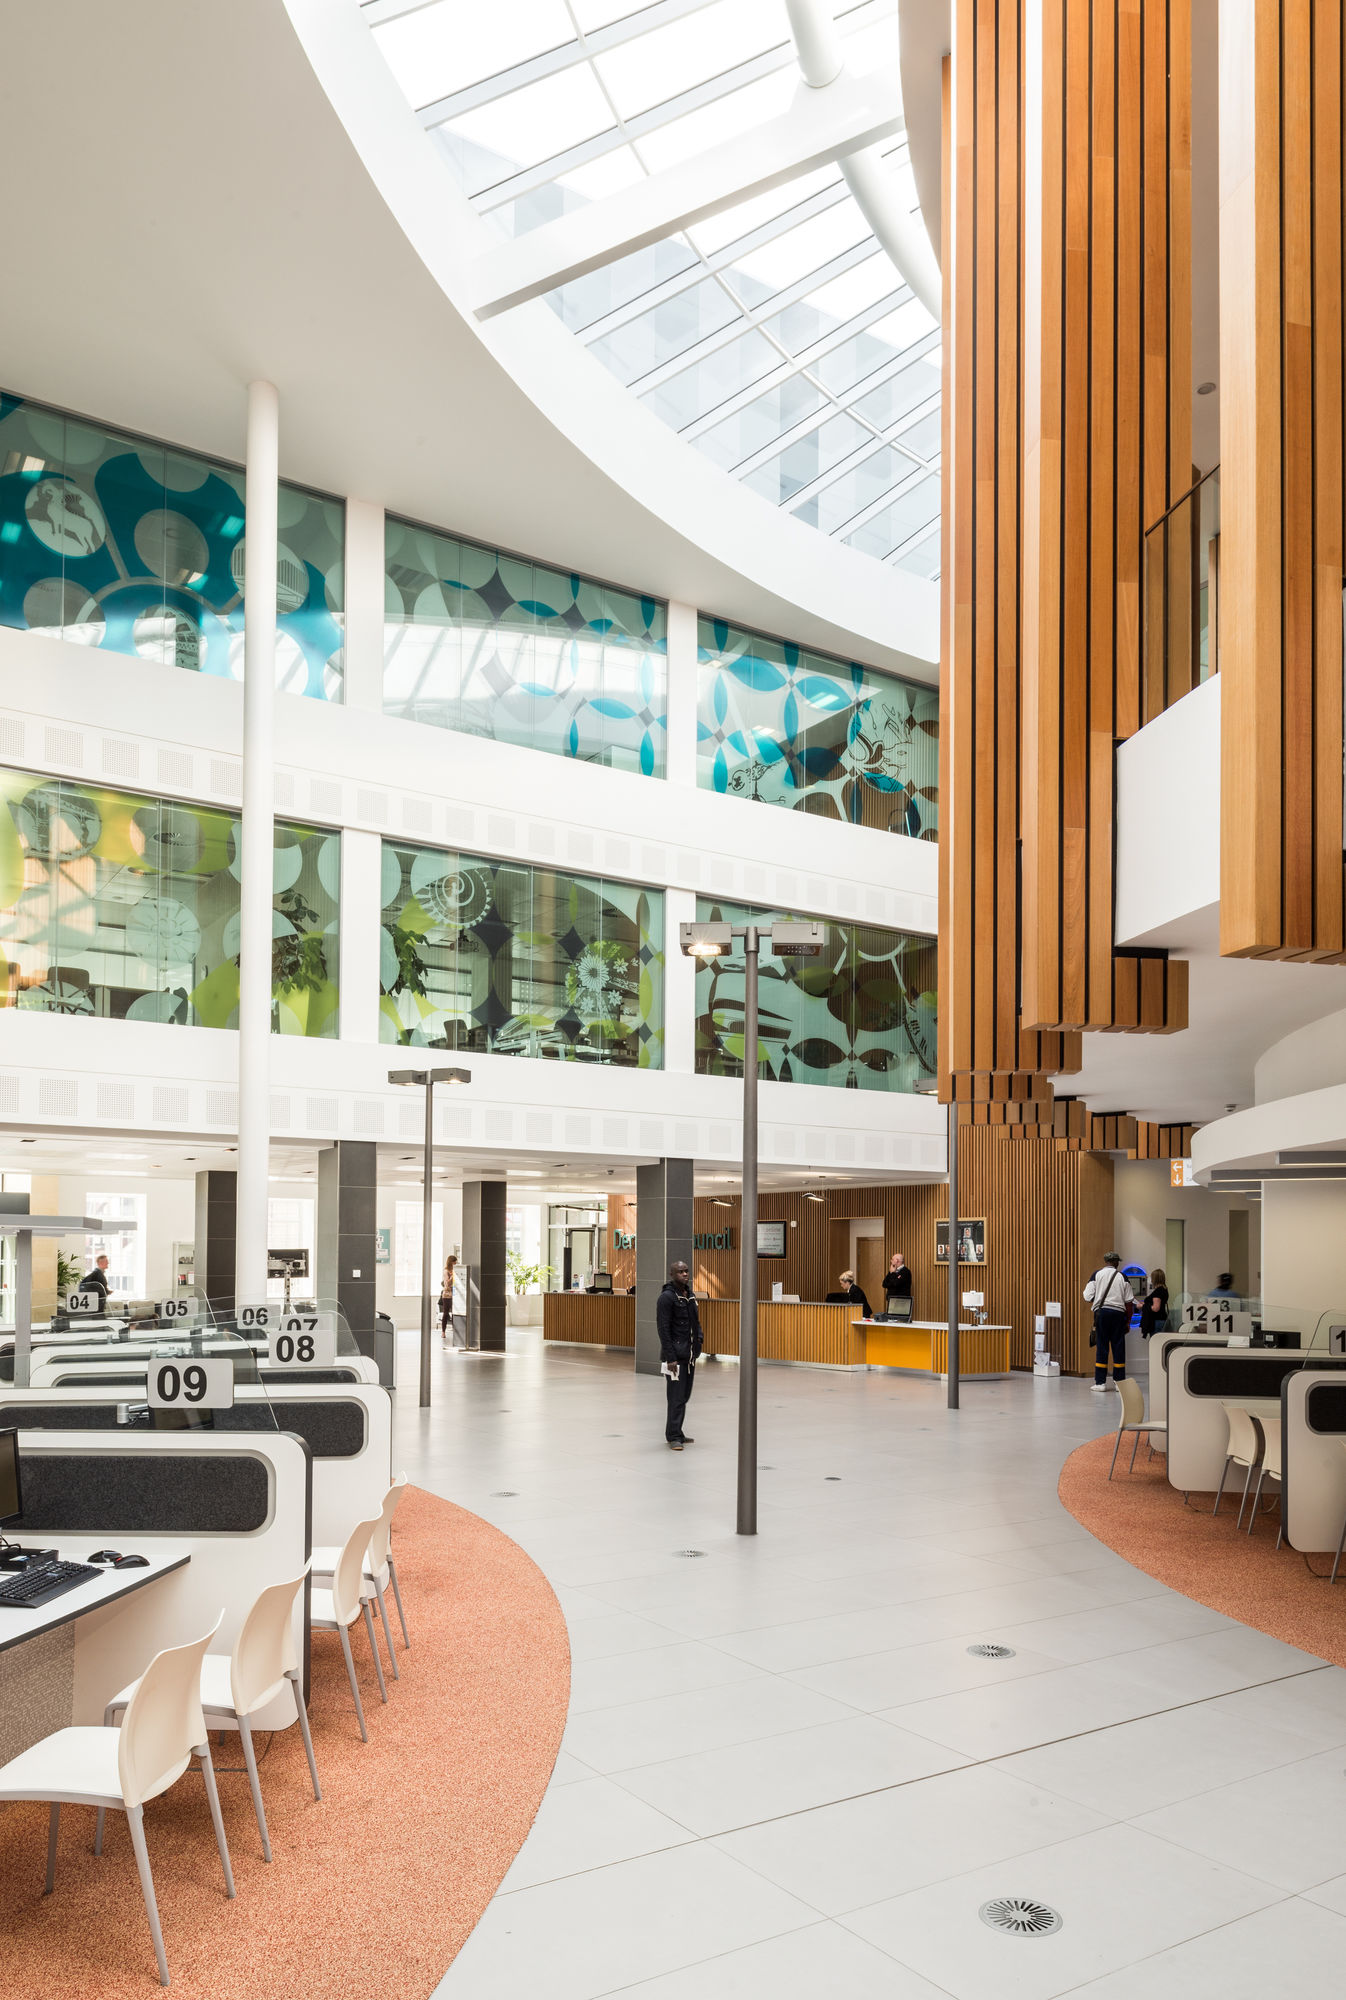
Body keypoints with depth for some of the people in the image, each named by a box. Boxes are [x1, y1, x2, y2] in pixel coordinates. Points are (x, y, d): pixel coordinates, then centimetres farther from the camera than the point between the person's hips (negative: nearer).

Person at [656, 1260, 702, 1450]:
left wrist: (698, 1339, 7)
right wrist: (670, 1358, -19)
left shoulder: (690, 1295, 14)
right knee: (677, 1397, -8)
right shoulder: (666, 1297, -11)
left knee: (684, 1396, 12)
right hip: (675, 1356, -8)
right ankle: (673, 1437, -2)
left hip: (689, 1356, 8)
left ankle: (676, 1433, 22)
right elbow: (663, 1330, -15)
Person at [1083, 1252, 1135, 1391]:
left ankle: (1100, 1382, 2)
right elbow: (1128, 1301, 5)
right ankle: (1119, 1381, 9)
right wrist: (1128, 1320, 12)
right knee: (1118, 1346, 6)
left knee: (1101, 1346, 2)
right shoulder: (1122, 1277, 4)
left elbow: (1088, 1296, -2)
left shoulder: (1097, 1274, 1)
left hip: (1101, 1312, -1)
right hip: (1118, 1312, 1)